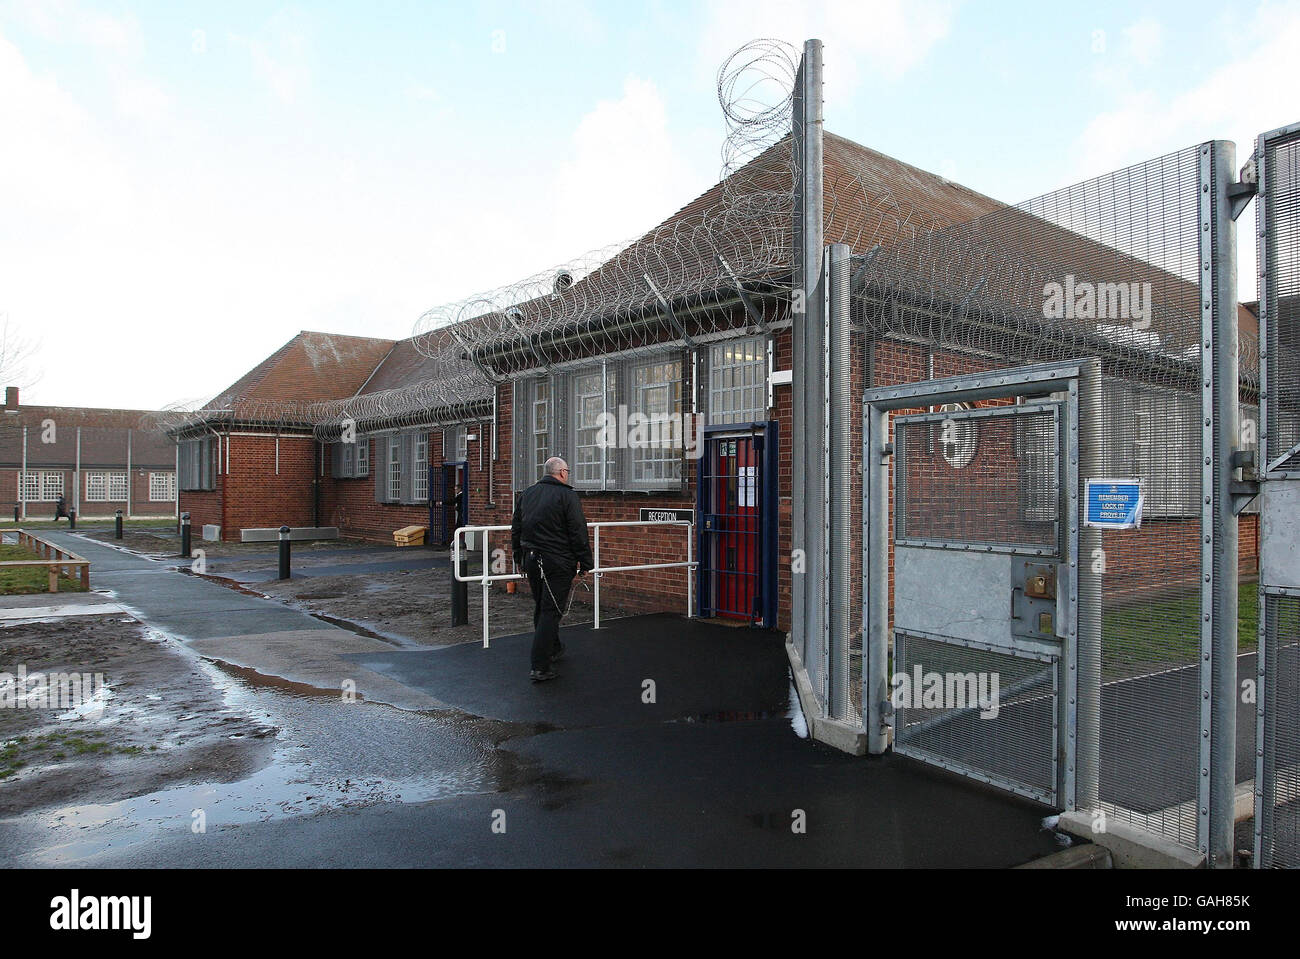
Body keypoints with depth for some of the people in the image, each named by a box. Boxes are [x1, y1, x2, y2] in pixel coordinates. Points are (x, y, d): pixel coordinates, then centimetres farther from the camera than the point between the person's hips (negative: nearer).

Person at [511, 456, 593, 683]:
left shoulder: (526, 494, 10)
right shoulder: (567, 495, -9)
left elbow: (516, 529, 16)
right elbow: (579, 533, -11)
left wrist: (519, 557, 25)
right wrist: (584, 562, -4)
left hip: (531, 560, 7)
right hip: (557, 562, -7)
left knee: (540, 608, 20)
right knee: (551, 611, -4)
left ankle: (553, 648, 37)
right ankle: (540, 667, -6)